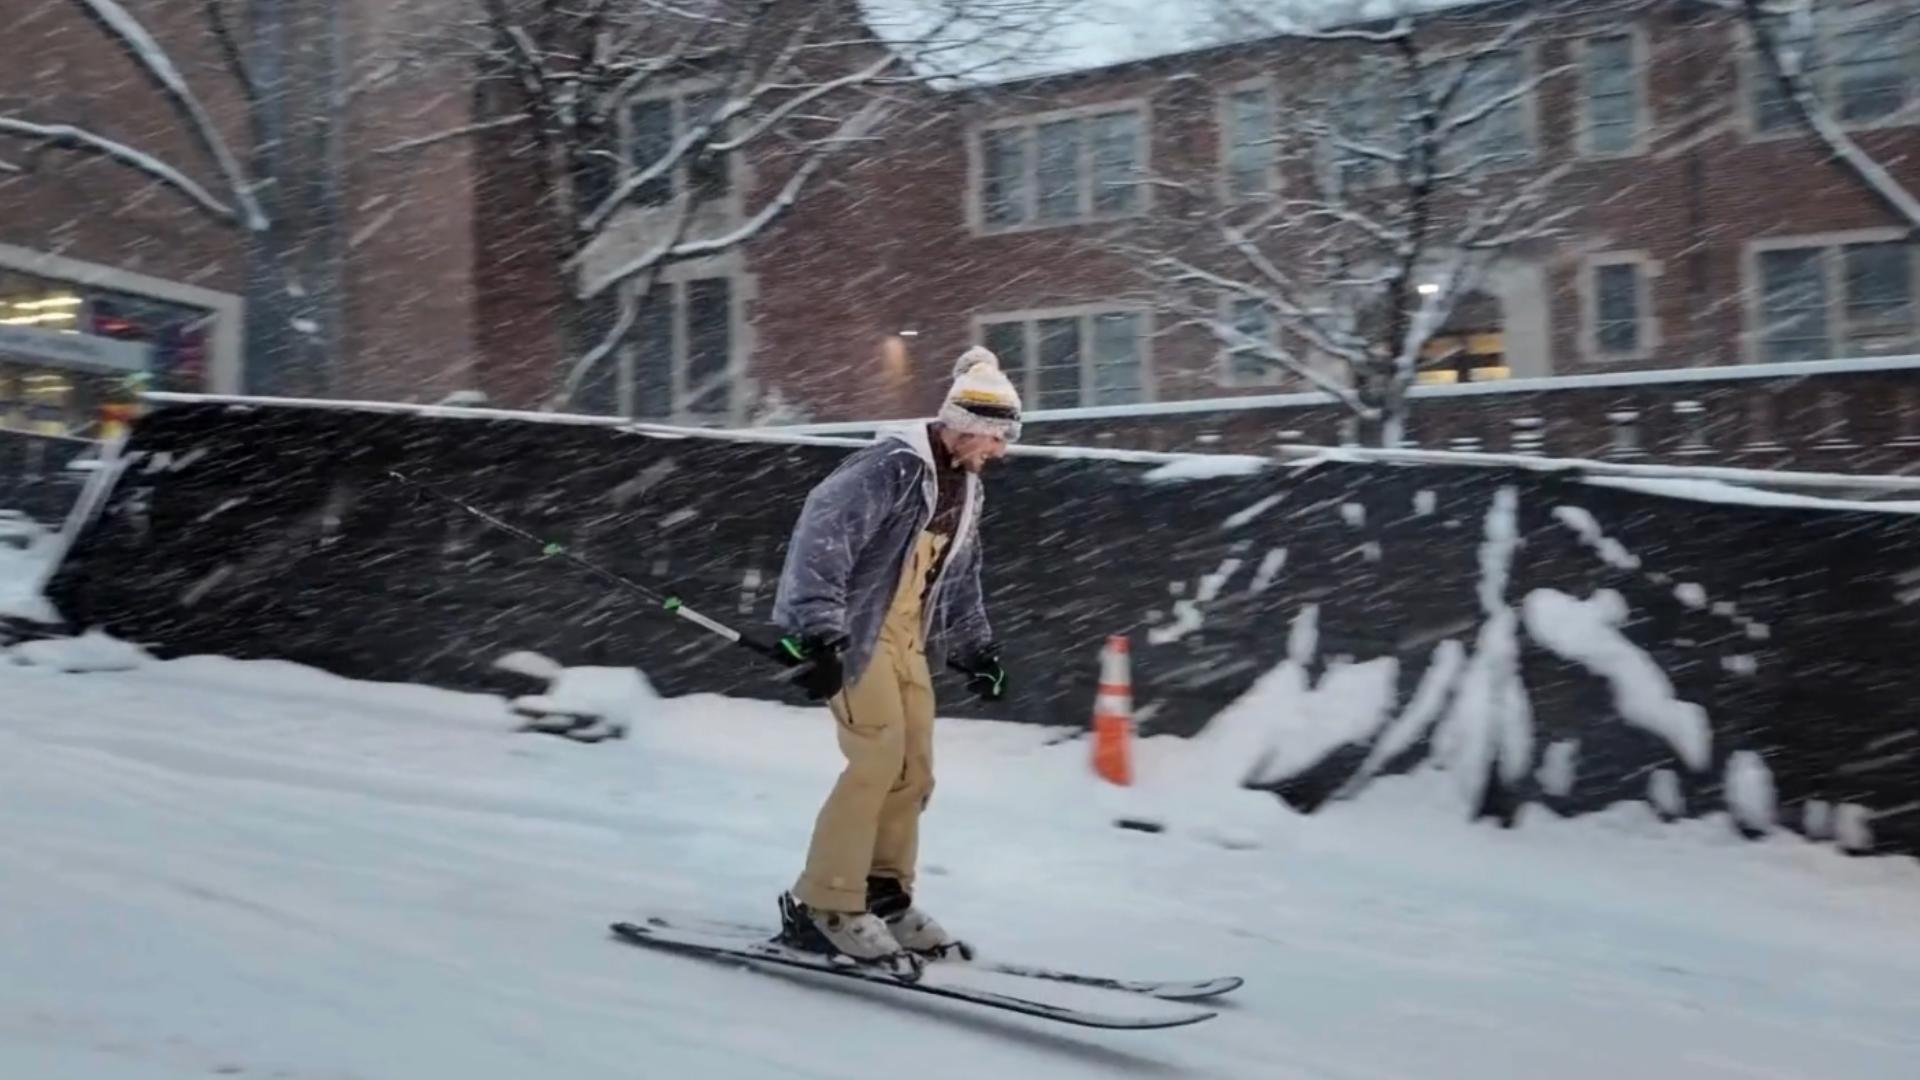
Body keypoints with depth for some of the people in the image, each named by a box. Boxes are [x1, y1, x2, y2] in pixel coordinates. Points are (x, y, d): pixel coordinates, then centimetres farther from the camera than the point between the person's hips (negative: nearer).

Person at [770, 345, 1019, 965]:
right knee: (879, 758, -15)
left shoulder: (966, 487, 13)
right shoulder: (894, 465, -17)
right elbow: (822, 532, -27)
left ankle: (883, 894, 19)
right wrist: (818, 630, -34)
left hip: (908, 636, 9)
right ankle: (823, 907, -6)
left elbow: (959, 578, 23)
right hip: (852, 630, -9)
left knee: (915, 768, 6)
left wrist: (977, 645, 20)